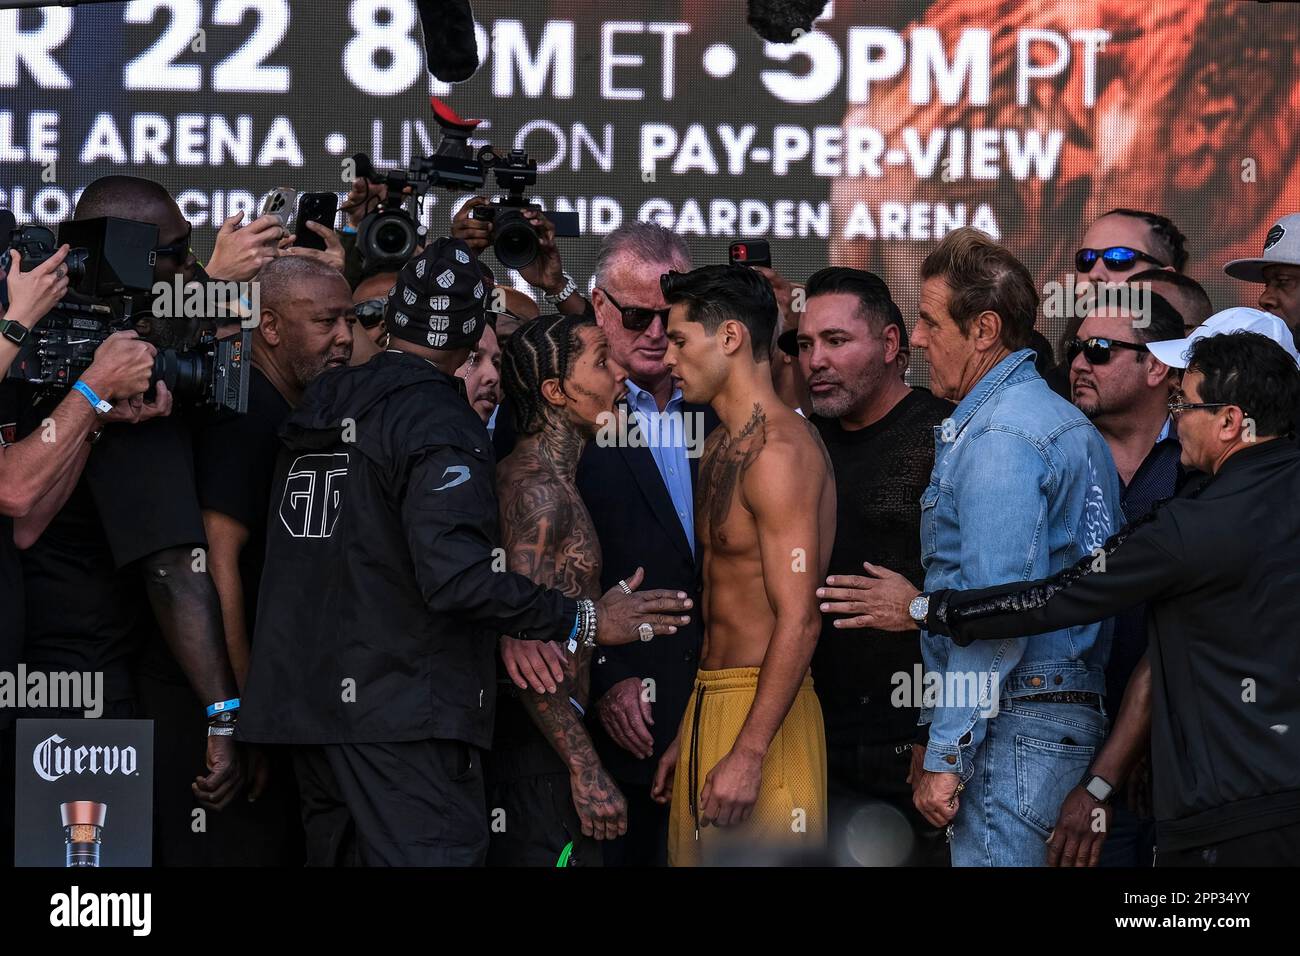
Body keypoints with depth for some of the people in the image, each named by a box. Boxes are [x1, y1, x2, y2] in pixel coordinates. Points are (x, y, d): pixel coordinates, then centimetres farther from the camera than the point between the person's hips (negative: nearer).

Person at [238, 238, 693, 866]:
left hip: (307, 698, 9)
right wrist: (583, 621, -19)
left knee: (338, 852, 13)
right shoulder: (438, 419, -12)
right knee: (433, 855, -12)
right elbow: (453, 573, -23)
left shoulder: (319, 405, 14)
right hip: (405, 708, -9)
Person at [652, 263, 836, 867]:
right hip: (709, 704, 9)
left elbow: (799, 621, -21)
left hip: (762, 711, -9)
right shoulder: (723, 447, 16)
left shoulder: (778, 449, -15)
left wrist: (748, 754, -24)